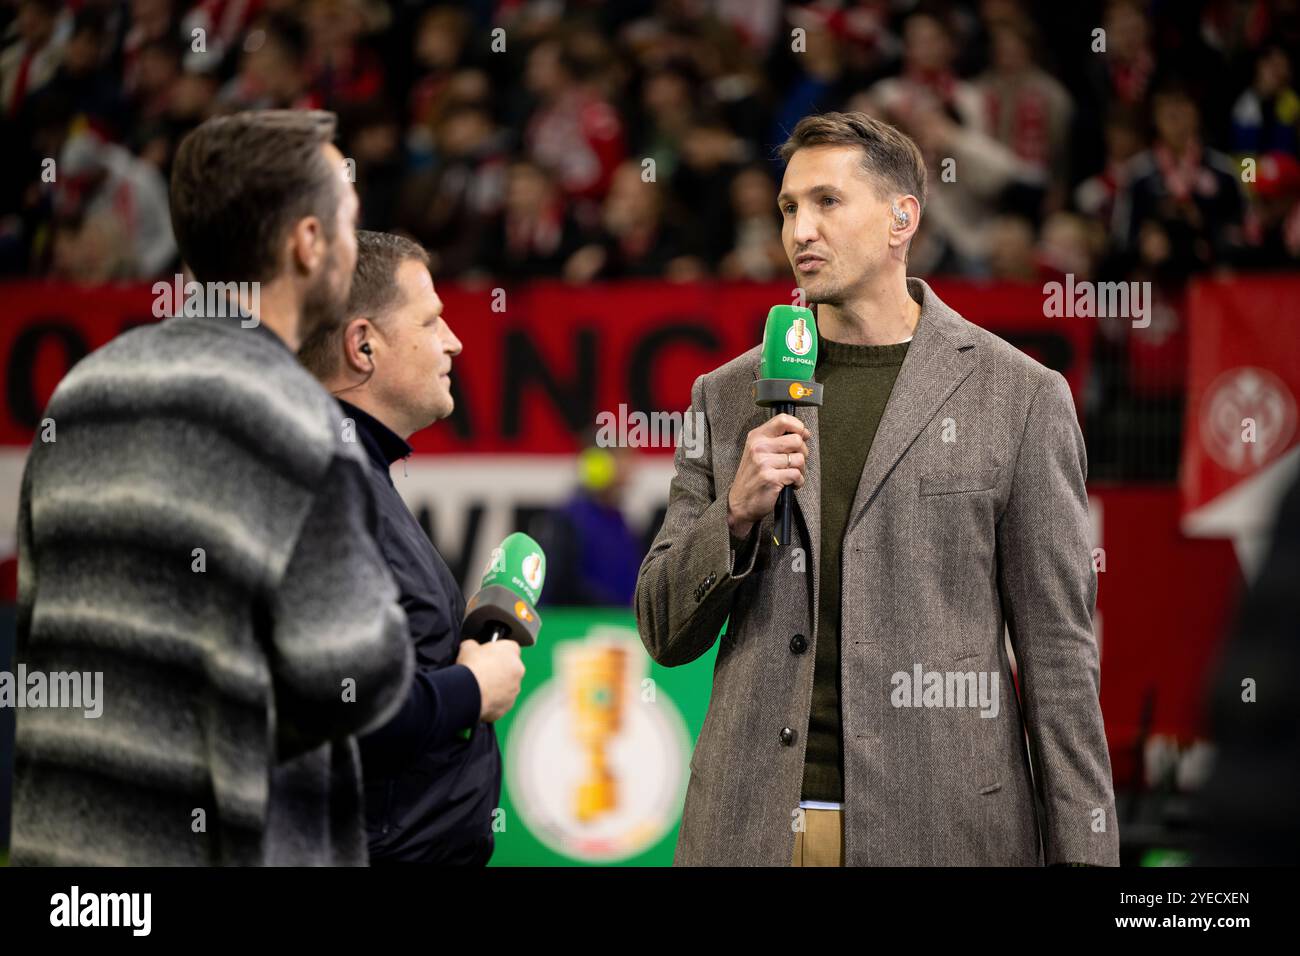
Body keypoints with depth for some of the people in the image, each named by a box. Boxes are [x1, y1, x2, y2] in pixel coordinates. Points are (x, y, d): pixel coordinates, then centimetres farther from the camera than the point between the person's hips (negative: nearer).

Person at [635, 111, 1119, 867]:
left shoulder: (1018, 397, 2)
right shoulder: (729, 397, 10)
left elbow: (1057, 653, 1)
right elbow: (666, 635, 11)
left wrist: (1085, 852, -5)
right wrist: (737, 514, -7)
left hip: (941, 828, -2)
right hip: (754, 827, 3)